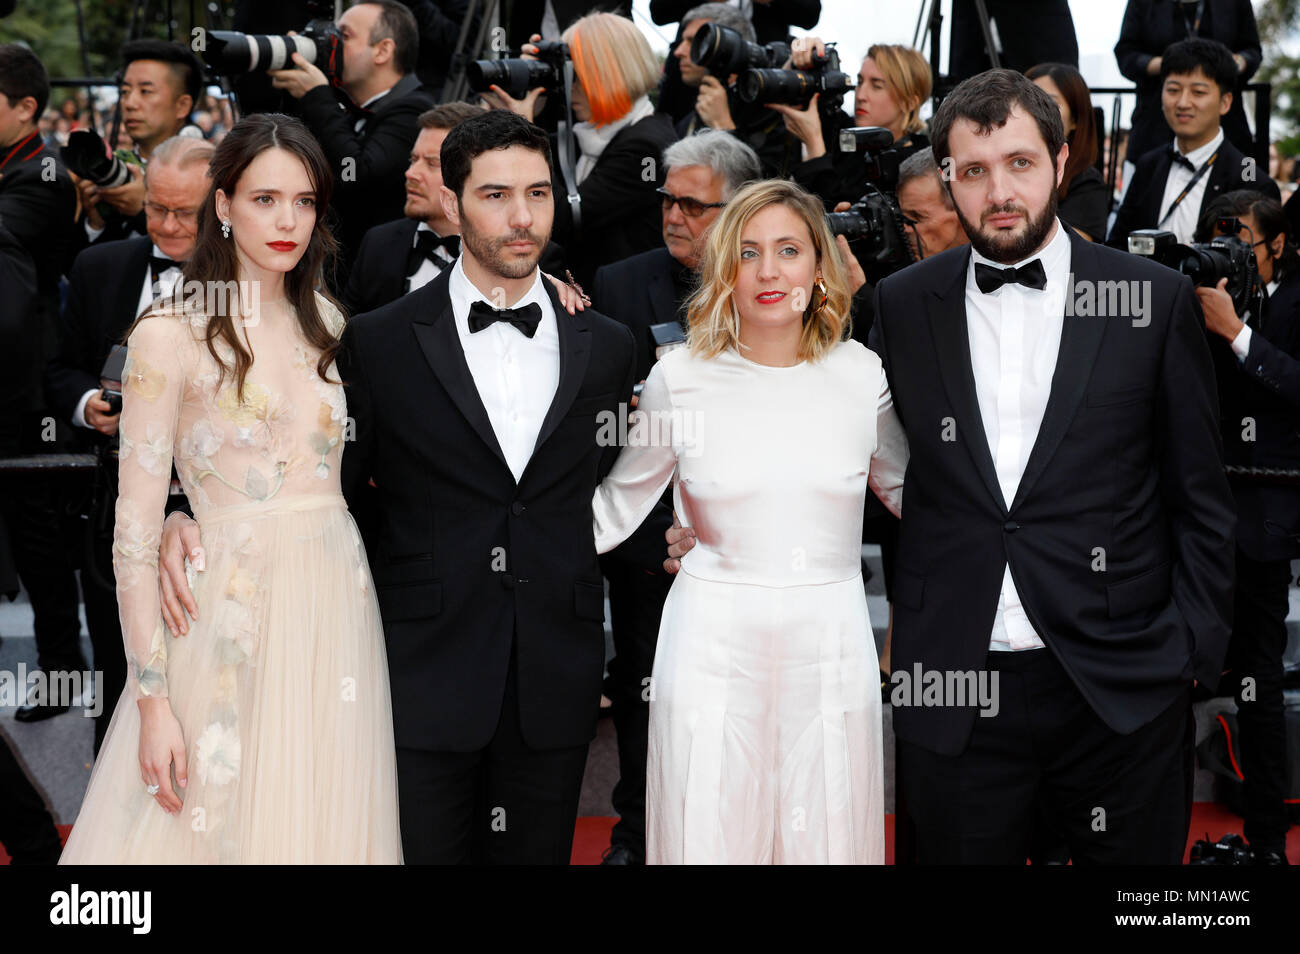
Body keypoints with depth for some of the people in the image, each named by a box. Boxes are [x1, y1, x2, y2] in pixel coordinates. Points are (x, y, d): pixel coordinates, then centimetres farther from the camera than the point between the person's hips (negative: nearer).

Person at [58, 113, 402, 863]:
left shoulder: (324, 320, 10)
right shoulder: (171, 334, -6)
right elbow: (136, 528, -9)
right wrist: (153, 700, -14)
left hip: (340, 610, 5)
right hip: (236, 623, -5)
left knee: (325, 822, 11)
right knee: (219, 824, 3)